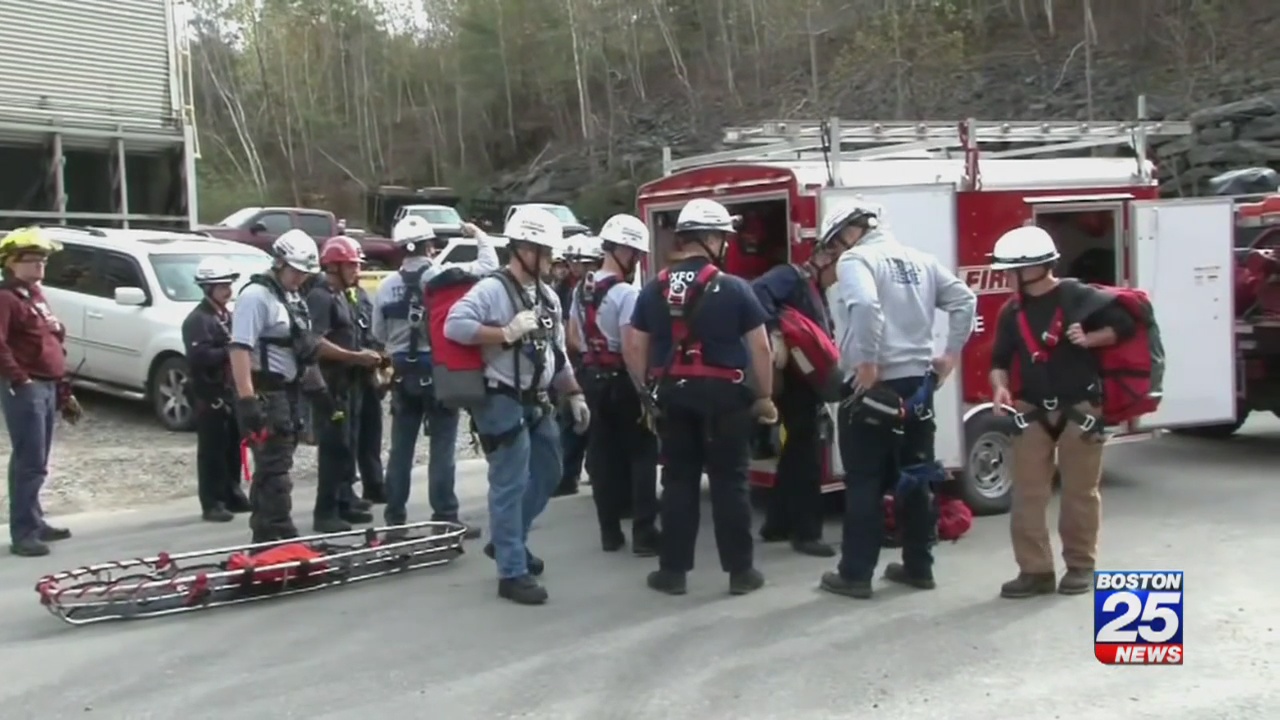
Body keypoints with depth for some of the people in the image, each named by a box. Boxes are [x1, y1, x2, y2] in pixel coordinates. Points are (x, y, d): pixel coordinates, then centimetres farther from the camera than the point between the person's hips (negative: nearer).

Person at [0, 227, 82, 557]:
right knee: (30, 462, -10)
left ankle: (35, 523, 24)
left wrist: (64, 391, 22)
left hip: (47, 386, 9)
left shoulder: (35, 294, 19)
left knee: (37, 463, 15)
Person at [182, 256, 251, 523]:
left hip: (231, 391, 8)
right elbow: (198, 356, -23)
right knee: (212, 450, -4)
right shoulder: (197, 319, -11)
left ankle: (232, 495, 23)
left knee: (233, 447, 13)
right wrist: (229, 352, -20)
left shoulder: (228, 316, 19)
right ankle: (212, 504, -1)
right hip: (210, 394, -8)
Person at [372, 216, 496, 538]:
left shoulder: (387, 285, 2)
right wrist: (478, 234, 14)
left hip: (403, 374, 4)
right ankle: (445, 518, 2)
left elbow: (379, 334, 8)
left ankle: (394, 517, 18)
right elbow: (489, 265, -3)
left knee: (401, 447, 11)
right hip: (438, 372, -4)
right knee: (442, 447, 0)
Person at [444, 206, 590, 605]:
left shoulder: (548, 296, 13)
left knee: (548, 474, 18)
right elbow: (454, 325, -25)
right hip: (502, 403, -9)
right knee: (510, 485, -5)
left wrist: (575, 396, 15)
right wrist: (507, 333, -23)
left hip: (537, 402, 9)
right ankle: (512, 573, 2)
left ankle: (507, 542, 36)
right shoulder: (492, 289, -13)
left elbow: (557, 352, 19)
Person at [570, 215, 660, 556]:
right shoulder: (627, 293, -18)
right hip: (622, 380, -7)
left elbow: (573, 334, 15)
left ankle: (610, 531, 16)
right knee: (641, 455, 1)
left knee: (602, 455, 11)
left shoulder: (582, 290, 7)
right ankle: (643, 533, 0)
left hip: (592, 377, 7)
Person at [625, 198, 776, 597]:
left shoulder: (654, 290, 3)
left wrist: (650, 392, 15)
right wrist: (764, 396, 3)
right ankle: (740, 571, 10)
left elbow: (634, 348, 5)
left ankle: (673, 570, 13)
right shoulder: (734, 288, -7)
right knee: (729, 482, 4)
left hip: (673, 394, 3)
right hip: (723, 394, -3)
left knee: (678, 481, 10)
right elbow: (760, 347, -6)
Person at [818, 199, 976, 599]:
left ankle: (855, 574, 4)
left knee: (864, 482, -1)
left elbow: (865, 305, -28)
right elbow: (965, 299, 10)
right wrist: (950, 354, 11)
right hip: (917, 383, 7)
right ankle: (918, 567, 20)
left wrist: (867, 363, -23)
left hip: (873, 386, -7)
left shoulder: (855, 259, -9)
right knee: (917, 476, 12)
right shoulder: (920, 260, 13)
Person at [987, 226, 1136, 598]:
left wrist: (1089, 339, -15)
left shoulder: (1080, 297, -8)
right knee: (1027, 493, 1)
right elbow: (1001, 358, 10)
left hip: (1080, 408, -4)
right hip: (1032, 410, 4)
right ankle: (1035, 569, 7)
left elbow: (1125, 326, -1)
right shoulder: (1012, 312, 6)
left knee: (1080, 492, 5)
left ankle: (1081, 566, 19)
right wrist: (1000, 386, -8)